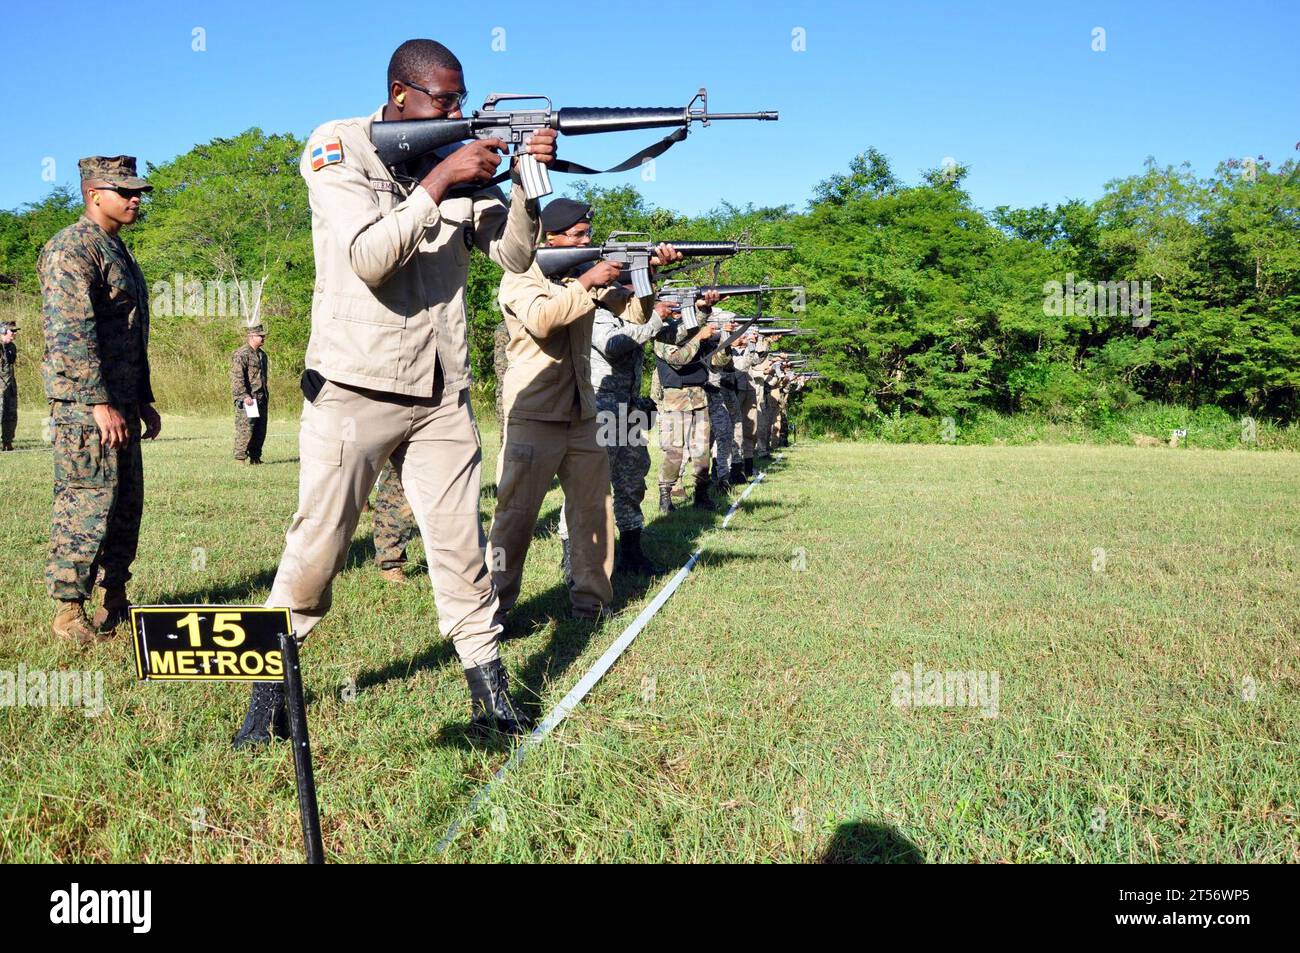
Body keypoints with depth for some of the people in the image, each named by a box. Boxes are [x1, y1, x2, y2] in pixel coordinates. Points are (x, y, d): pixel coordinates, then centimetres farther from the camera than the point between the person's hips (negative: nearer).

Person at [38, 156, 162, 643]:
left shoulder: (117, 251, 20)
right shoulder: (71, 248, -11)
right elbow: (71, 333, -21)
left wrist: (144, 400, 23)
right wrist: (100, 403, -25)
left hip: (119, 401, 10)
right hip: (85, 402, -10)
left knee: (126, 503, 12)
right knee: (87, 503, -7)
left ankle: (116, 600, 22)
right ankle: (69, 611, 2)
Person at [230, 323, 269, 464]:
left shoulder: (262, 354, 18)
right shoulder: (241, 354, -10)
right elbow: (237, 378, -17)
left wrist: (266, 394, 23)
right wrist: (244, 396, -22)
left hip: (261, 399, 9)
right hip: (247, 400, -9)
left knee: (260, 430, 10)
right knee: (246, 429, -9)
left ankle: (255, 457, 18)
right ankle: (240, 457, -3)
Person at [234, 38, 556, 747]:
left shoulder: (459, 159, 9)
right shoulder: (337, 148, -3)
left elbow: (514, 256, 3)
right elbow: (371, 258, -17)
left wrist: (527, 178, -11)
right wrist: (438, 182, -20)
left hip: (442, 397, 4)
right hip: (353, 392, -3)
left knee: (462, 548, 5)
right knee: (314, 549, 3)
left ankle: (489, 688, 16)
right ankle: (270, 690, 21)